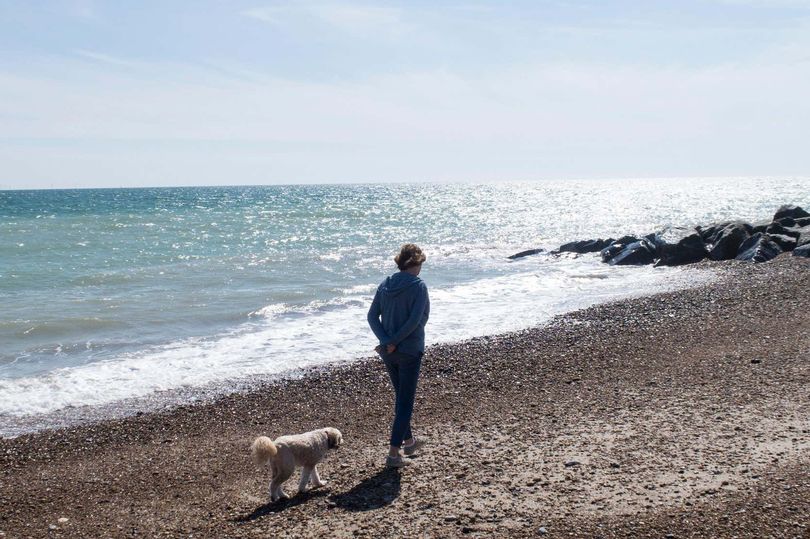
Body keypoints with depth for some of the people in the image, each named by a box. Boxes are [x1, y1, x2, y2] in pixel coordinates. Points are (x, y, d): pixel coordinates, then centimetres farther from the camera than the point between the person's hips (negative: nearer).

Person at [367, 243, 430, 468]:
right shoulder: (418, 286, -12)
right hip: (410, 351, -6)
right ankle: (394, 453, -1)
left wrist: (386, 341, -9)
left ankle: (408, 441, 37)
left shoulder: (385, 285, 5)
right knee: (405, 402, 0)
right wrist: (395, 342, -15)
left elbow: (372, 316, -1)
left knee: (402, 396, 22)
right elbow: (415, 319, -21)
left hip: (388, 352, 6)